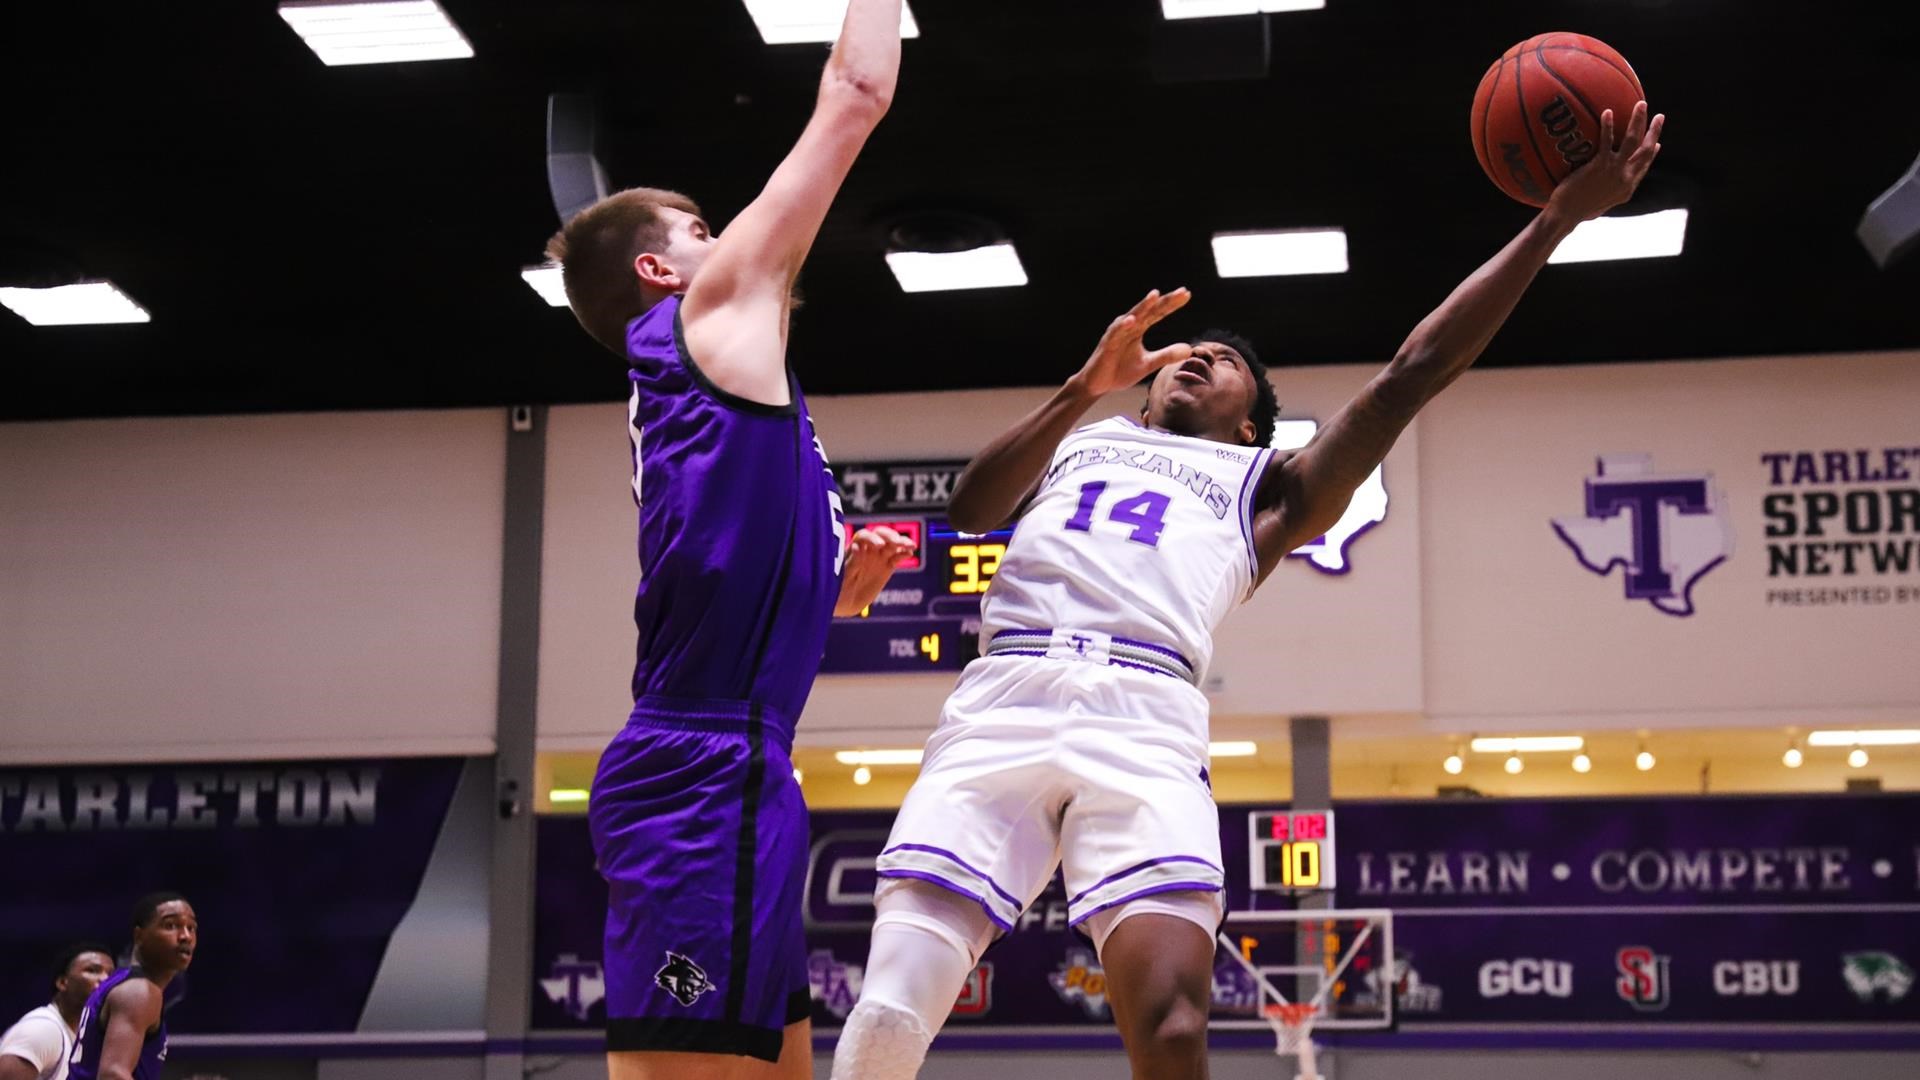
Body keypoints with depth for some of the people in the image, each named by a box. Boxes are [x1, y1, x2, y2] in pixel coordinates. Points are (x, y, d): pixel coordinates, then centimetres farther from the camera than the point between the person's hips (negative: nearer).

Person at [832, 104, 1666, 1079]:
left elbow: (1411, 375, 22)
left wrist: (1560, 215, 18)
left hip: (1148, 724, 0)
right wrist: (1089, 386, 5)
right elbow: (970, 511, 13)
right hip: (1002, 705, 1)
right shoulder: (1073, 443, 33)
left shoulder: (1264, 485, 30)